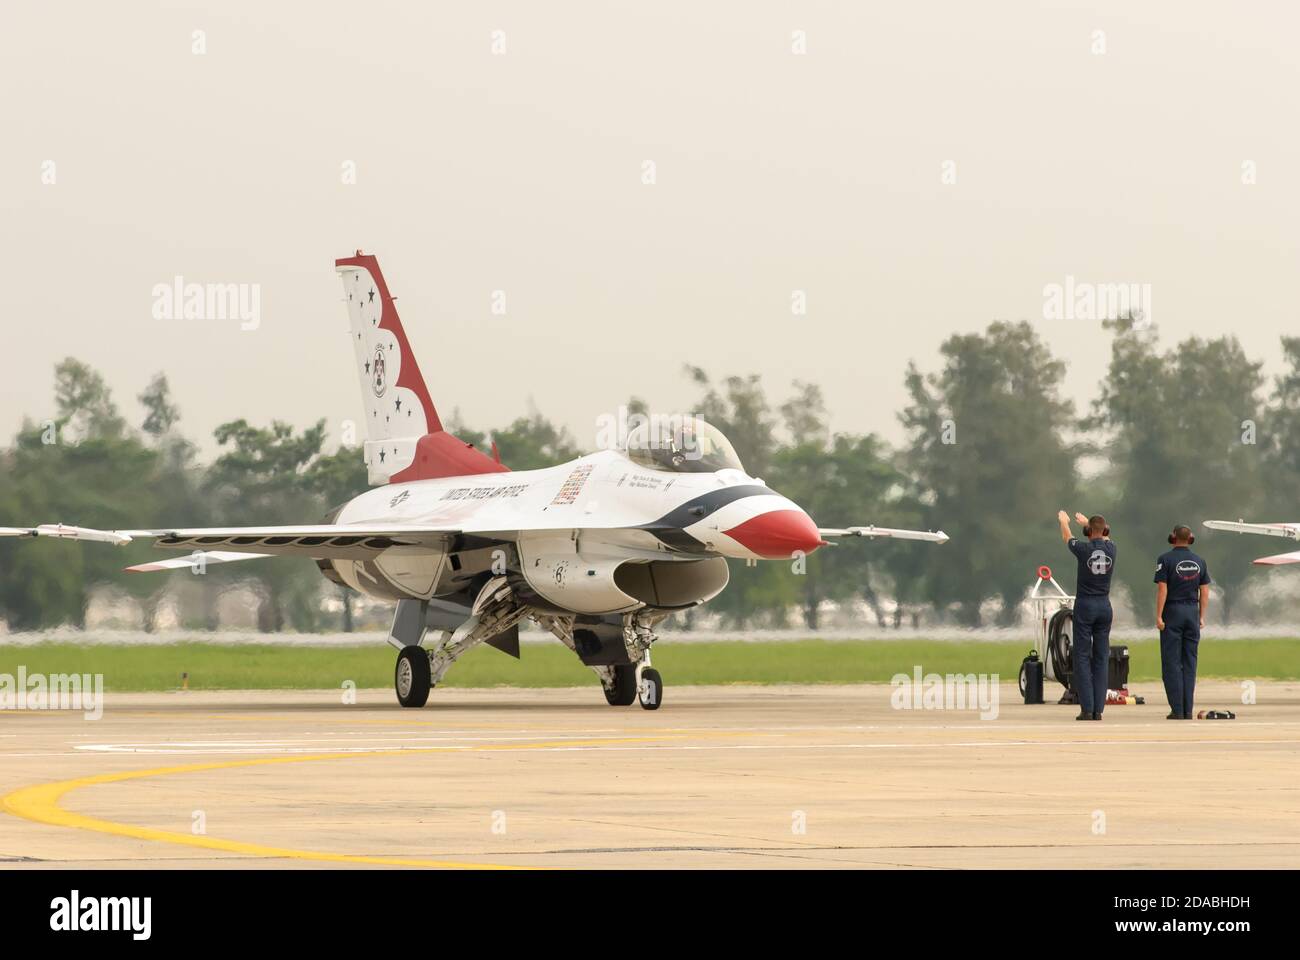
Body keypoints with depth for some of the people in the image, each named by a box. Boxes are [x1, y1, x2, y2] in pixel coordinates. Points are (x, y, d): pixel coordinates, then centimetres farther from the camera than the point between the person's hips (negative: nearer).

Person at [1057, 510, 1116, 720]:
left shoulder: (1084, 549, -11)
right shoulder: (1111, 548, -1)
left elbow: (1067, 538, 12)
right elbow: (1104, 537, 25)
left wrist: (1064, 521, 35)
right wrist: (1086, 521, 43)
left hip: (1084, 606, -3)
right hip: (1104, 606, 3)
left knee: (1082, 657, -1)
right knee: (1101, 658, 5)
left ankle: (1087, 708, -8)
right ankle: (1098, 709, 2)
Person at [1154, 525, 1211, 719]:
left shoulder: (1166, 559, -8)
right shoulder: (1199, 561, 5)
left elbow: (1162, 589, -12)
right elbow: (1205, 591, 6)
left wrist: (1159, 616, -10)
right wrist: (1201, 616, 12)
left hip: (1172, 611, -4)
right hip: (1192, 611, 4)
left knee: (1172, 663, -1)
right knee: (1190, 663, 8)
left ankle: (1177, 710, -6)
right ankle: (1188, 710, 5)